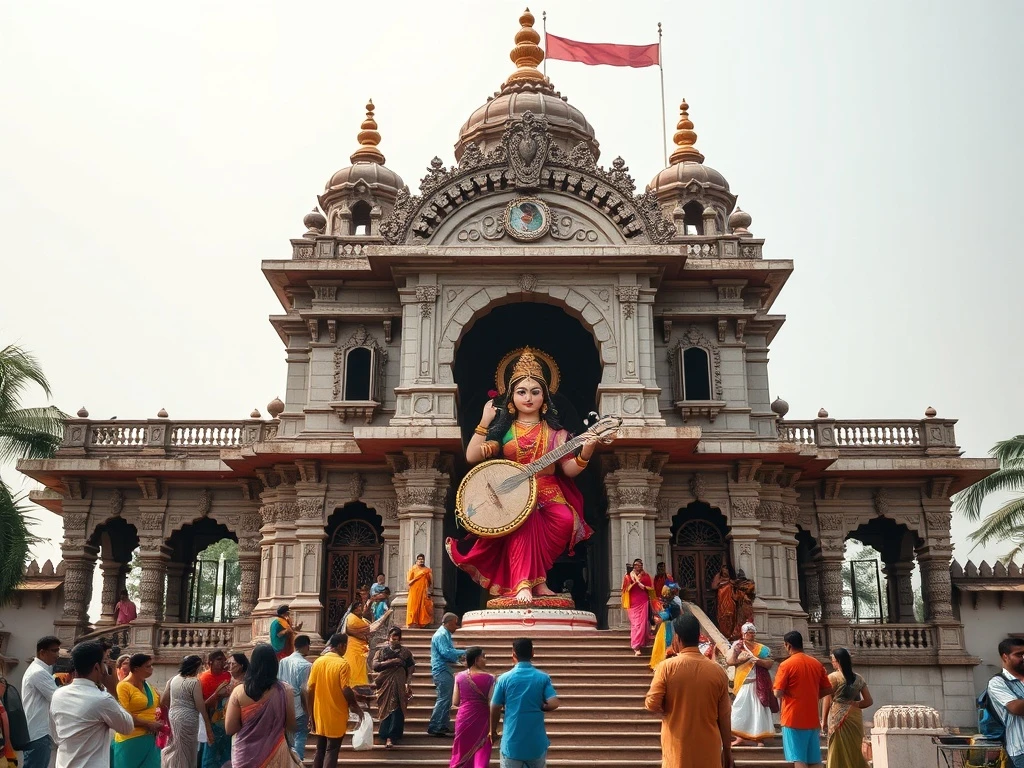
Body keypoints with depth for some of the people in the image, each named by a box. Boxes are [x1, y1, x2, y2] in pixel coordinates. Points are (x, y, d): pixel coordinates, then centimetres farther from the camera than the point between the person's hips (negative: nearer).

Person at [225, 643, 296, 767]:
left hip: (245, 755, 1)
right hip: (275, 754, -1)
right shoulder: (284, 690, -11)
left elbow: (229, 729, -8)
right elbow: (291, 726, -3)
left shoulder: (239, 691, -10)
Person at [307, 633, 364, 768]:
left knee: (320, 751, 15)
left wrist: (311, 714, 11)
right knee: (331, 752, 1)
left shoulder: (318, 662, 3)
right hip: (336, 716, -5)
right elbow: (345, 689, -19)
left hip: (320, 715, 5)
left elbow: (310, 690, 3)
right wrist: (356, 706, -4)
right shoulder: (342, 664, -14)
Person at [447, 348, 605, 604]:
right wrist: (484, 422, -6)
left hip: (548, 495, 2)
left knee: (567, 520, -30)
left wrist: (585, 453, -17)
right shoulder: (503, 428, 8)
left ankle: (535, 576, -11)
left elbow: (569, 469, 2)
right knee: (524, 515, -37)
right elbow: (472, 457, -1)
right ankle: (523, 583, -34)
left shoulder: (554, 432, 10)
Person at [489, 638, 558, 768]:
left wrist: (493, 731, 14)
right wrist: (539, 707, 7)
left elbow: (495, 708, -1)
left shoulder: (504, 678, -6)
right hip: (536, 742, 1)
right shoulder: (543, 678, -4)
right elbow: (553, 704, -13)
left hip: (512, 742, -1)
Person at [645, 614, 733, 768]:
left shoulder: (667, 667, -11)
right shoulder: (717, 671, -3)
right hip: (708, 750, 2)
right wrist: (727, 749, 13)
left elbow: (652, 704, -13)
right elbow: (724, 717, 2)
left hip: (678, 750, -2)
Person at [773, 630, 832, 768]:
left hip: (793, 718, -5)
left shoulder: (786, 665, -11)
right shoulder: (817, 664, 6)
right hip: (812, 718, 5)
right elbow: (828, 689, 11)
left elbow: (778, 693, -13)